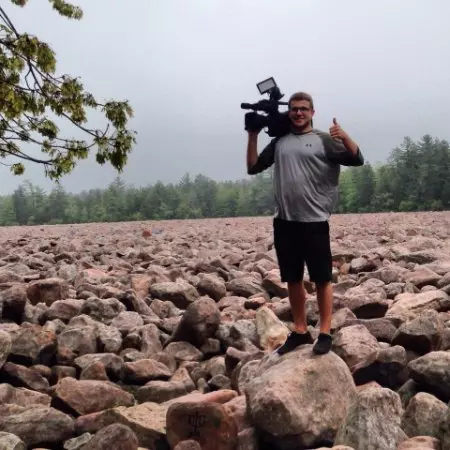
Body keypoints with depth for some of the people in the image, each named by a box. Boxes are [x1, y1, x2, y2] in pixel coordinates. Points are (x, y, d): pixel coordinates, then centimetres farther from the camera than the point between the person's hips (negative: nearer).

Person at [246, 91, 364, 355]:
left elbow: (357, 159, -7)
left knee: (322, 280, 3)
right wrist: (253, 136, 6)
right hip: (284, 222, 5)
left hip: (315, 222, -4)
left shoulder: (323, 140, 0)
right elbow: (253, 168, 13)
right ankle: (300, 331, 24)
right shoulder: (279, 141, 12)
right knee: (293, 280, 12)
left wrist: (344, 137, -25)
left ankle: (325, 333, 12)